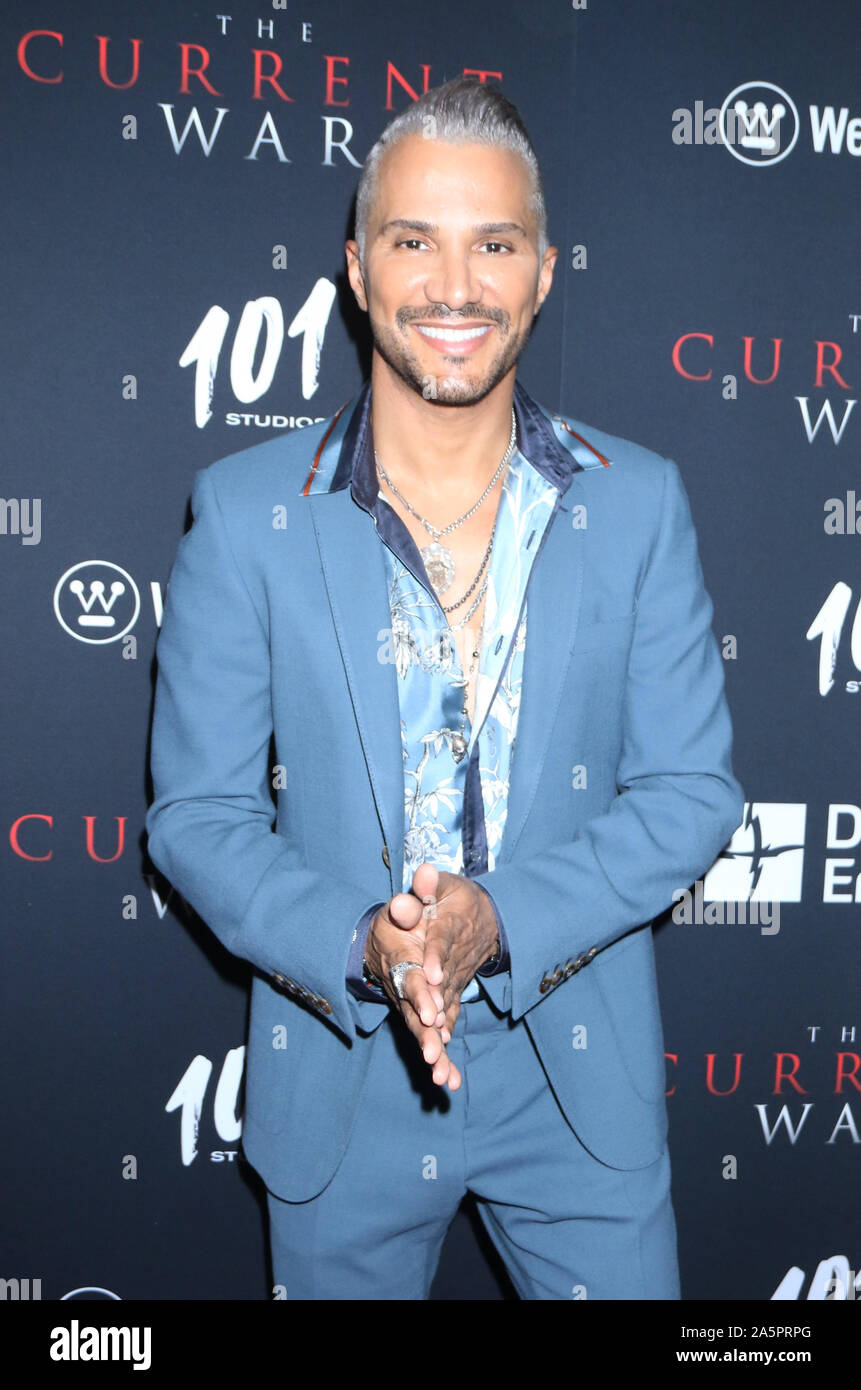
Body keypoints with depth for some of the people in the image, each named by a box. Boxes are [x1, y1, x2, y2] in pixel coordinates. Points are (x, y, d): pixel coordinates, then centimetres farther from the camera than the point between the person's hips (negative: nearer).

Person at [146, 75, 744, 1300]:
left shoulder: (638, 502, -4)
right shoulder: (245, 511, -6)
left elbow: (694, 787, -5)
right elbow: (195, 812, -6)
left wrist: (500, 918, -20)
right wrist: (360, 946, -23)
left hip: (579, 1074, 1)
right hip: (339, 1076, 0)